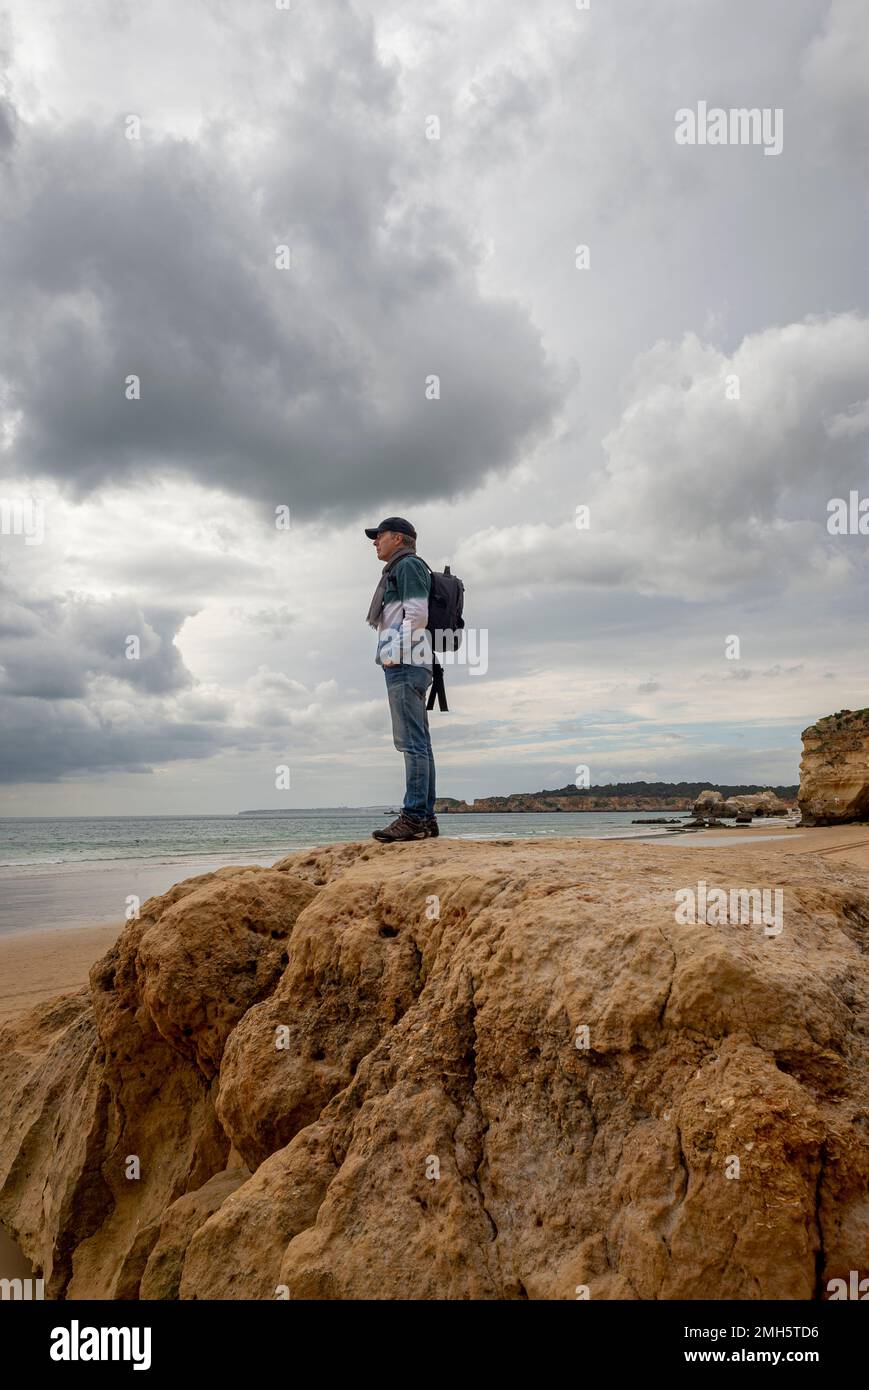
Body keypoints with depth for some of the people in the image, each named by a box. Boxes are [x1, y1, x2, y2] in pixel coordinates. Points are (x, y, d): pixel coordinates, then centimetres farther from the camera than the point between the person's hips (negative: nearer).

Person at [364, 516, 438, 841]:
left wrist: (395, 652, -13)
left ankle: (414, 817, -18)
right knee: (418, 744, 6)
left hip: (405, 664, -10)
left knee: (411, 742, -14)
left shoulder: (408, 565, -1)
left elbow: (417, 613, -14)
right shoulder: (397, 571, 29)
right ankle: (426, 818, 7)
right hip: (403, 666, 10)